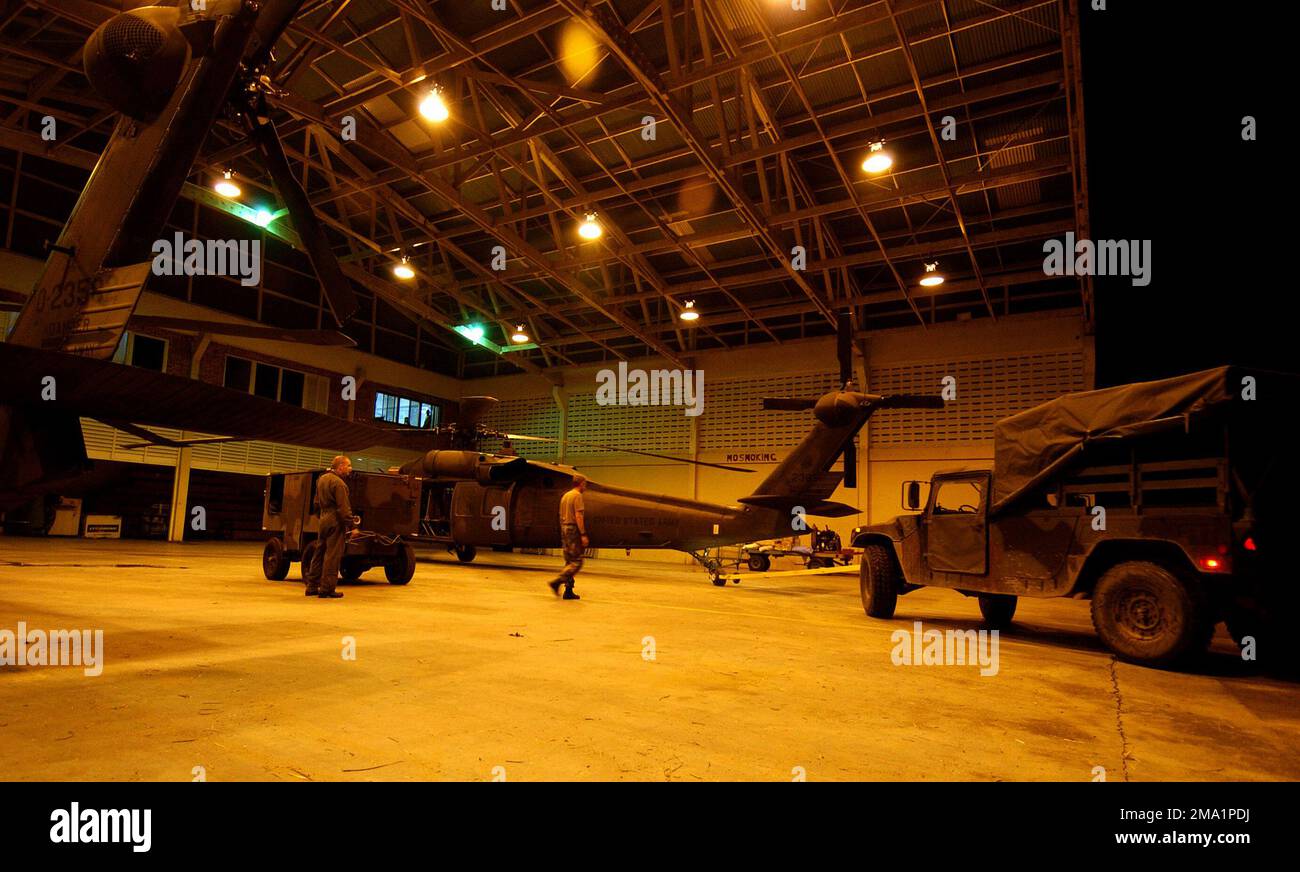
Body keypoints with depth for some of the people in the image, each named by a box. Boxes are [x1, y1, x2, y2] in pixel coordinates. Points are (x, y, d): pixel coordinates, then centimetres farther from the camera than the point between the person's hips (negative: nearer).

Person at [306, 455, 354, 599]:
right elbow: (343, 508, -20)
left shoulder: (322, 479, 13)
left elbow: (317, 502, 22)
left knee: (319, 554, 16)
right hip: (336, 522, -9)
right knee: (332, 556, -4)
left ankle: (312, 586, 22)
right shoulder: (338, 483, -16)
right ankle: (326, 589, 0)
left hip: (324, 520, 9)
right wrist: (351, 526, -18)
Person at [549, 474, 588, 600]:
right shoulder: (577, 495, -9)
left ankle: (569, 591, 9)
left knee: (569, 561, 10)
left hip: (565, 529, 9)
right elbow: (578, 516, -17)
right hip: (574, 529, -9)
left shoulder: (565, 496, 18)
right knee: (577, 562, -8)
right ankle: (557, 582, -18)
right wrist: (583, 534, -19)